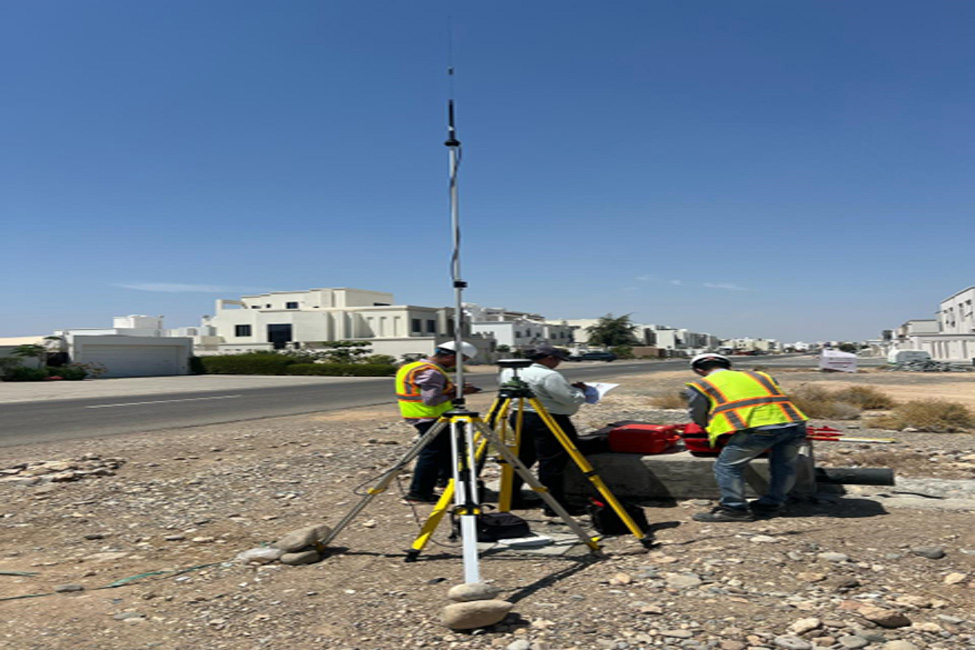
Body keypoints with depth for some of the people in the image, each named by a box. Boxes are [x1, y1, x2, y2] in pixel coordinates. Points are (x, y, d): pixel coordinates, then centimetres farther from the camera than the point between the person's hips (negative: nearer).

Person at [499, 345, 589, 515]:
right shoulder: (549, 376, -16)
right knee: (552, 463, -3)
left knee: (523, 458, 16)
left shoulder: (519, 373, 10)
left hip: (520, 417, 9)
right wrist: (580, 390, 3)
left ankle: (511, 498, 21)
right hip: (547, 422, -9)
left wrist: (570, 388, 17)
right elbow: (571, 399, -17)